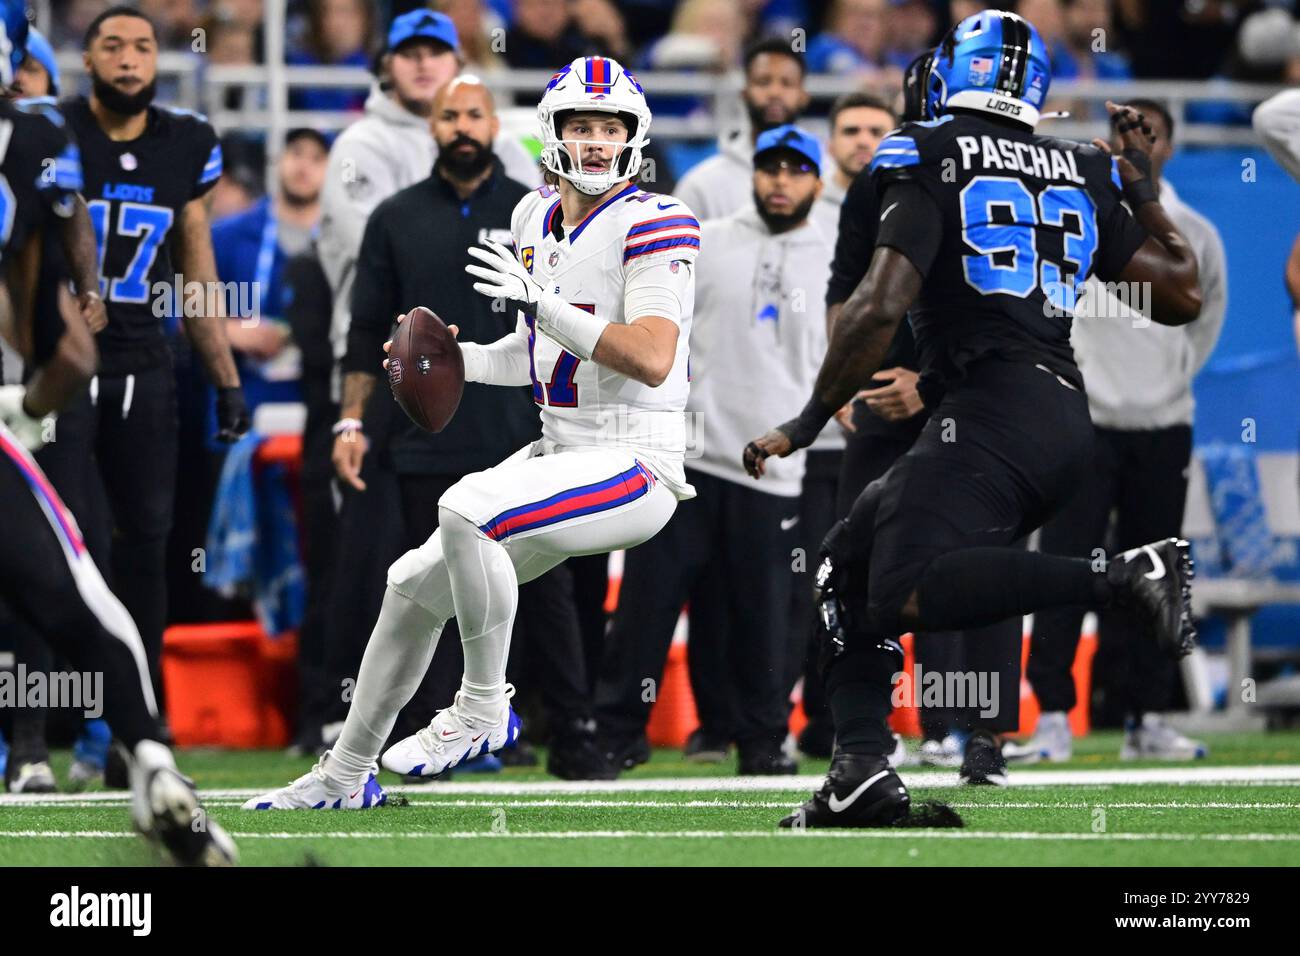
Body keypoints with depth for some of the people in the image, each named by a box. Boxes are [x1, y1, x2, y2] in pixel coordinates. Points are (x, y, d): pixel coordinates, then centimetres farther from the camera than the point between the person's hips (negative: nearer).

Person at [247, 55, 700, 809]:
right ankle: (348, 772, 24)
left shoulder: (651, 225, -13)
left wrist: (538, 304, -27)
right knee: (415, 583, 10)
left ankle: (484, 711, -14)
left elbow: (652, 360, -25)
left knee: (467, 510, -30)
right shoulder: (540, 221, 12)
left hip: (635, 465, -9)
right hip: (562, 454, 9)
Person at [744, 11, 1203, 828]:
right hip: (1066, 416, 8)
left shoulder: (932, 160, -1)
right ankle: (863, 768, 1)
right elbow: (1183, 296, 20)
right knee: (847, 568, 17)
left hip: (992, 408, -8)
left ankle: (1122, 578, -29)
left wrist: (807, 425, -3)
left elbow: (880, 308, -11)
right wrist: (1143, 186, 32)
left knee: (906, 594, -22)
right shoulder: (1081, 174, 17)